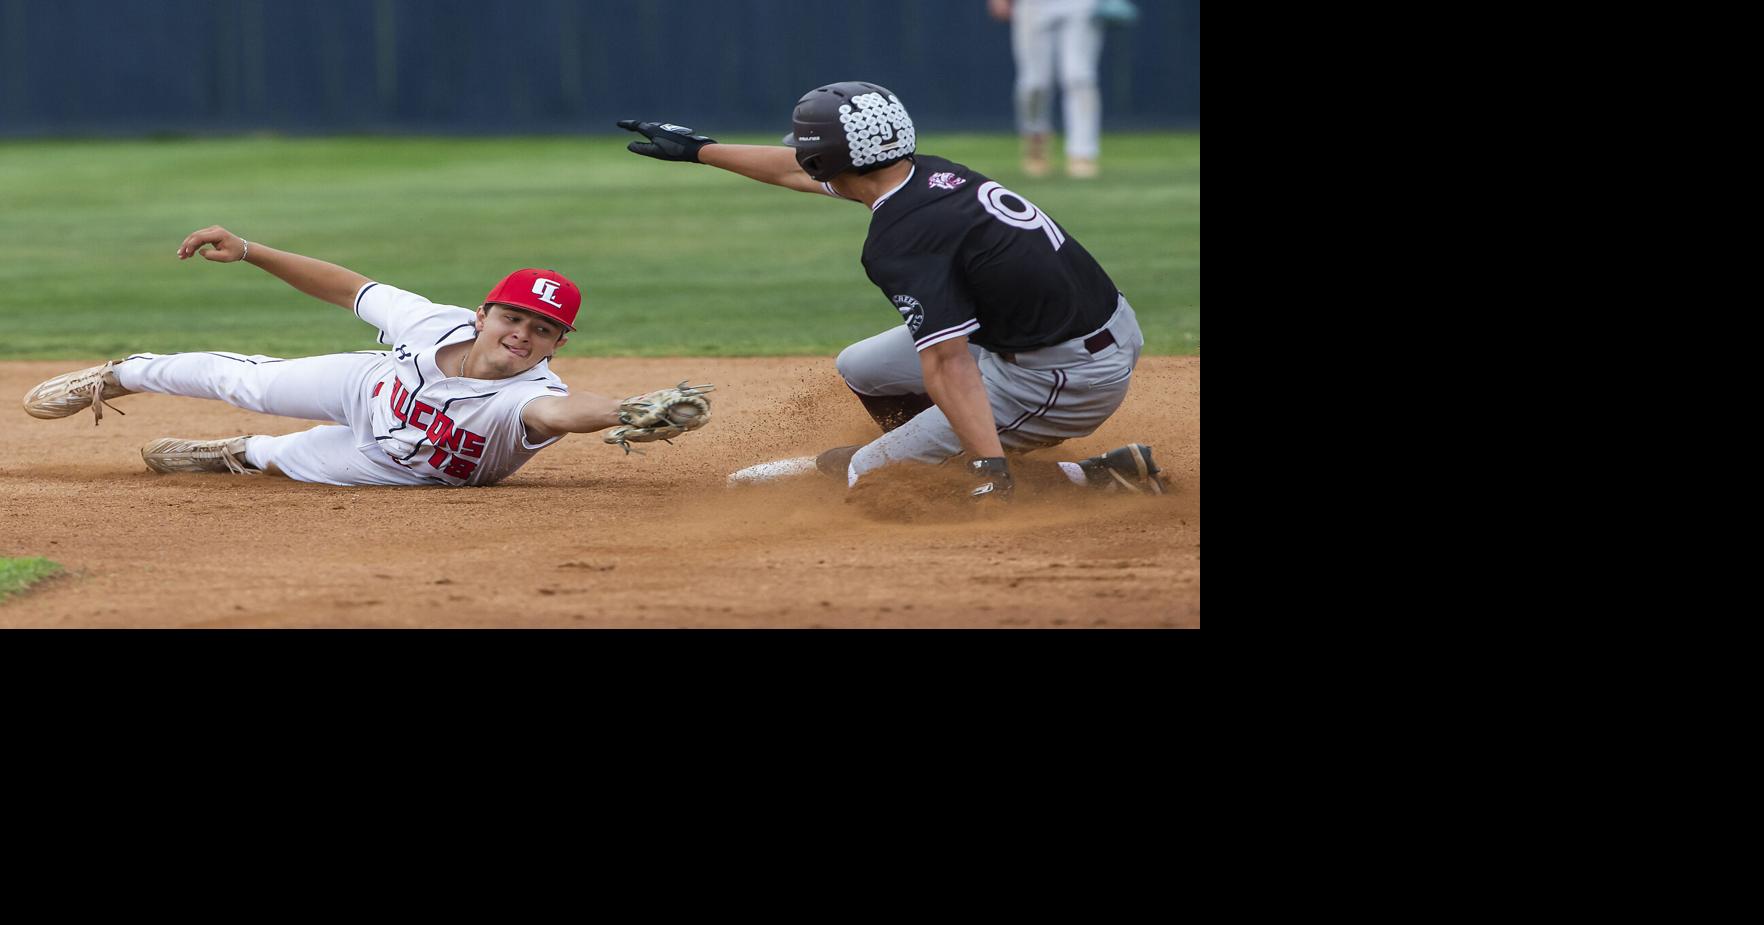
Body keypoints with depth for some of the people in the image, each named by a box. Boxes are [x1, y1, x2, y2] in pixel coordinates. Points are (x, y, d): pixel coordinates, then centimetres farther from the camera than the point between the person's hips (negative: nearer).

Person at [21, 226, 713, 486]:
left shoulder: (531, 396, -47)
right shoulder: (434, 324, -35)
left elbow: (562, 412, -72)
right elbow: (348, 288, -18)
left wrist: (626, 413, -95)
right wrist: (247, 253, -22)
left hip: (401, 469, -2)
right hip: (370, 386, 2)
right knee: (241, 381, 21)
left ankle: (241, 456, 53)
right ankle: (121, 375, 52)